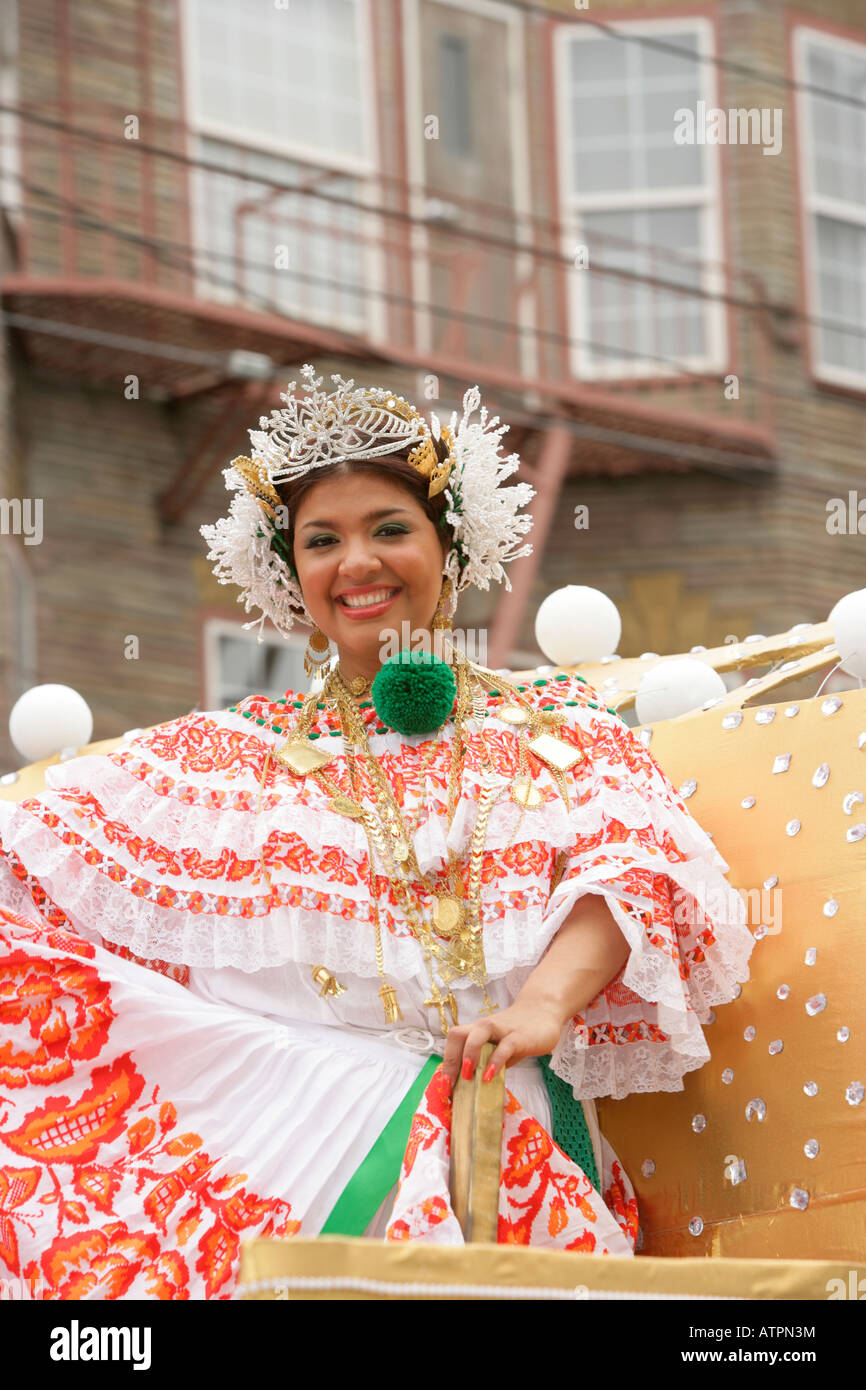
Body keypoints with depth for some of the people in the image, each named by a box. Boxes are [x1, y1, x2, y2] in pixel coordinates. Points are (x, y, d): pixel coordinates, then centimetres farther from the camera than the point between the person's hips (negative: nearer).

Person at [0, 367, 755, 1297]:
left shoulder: (555, 727, 18)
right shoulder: (224, 755, 21)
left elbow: (635, 863, 0)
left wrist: (546, 996, -17)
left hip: (495, 1130, 0)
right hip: (268, 1107, 0)